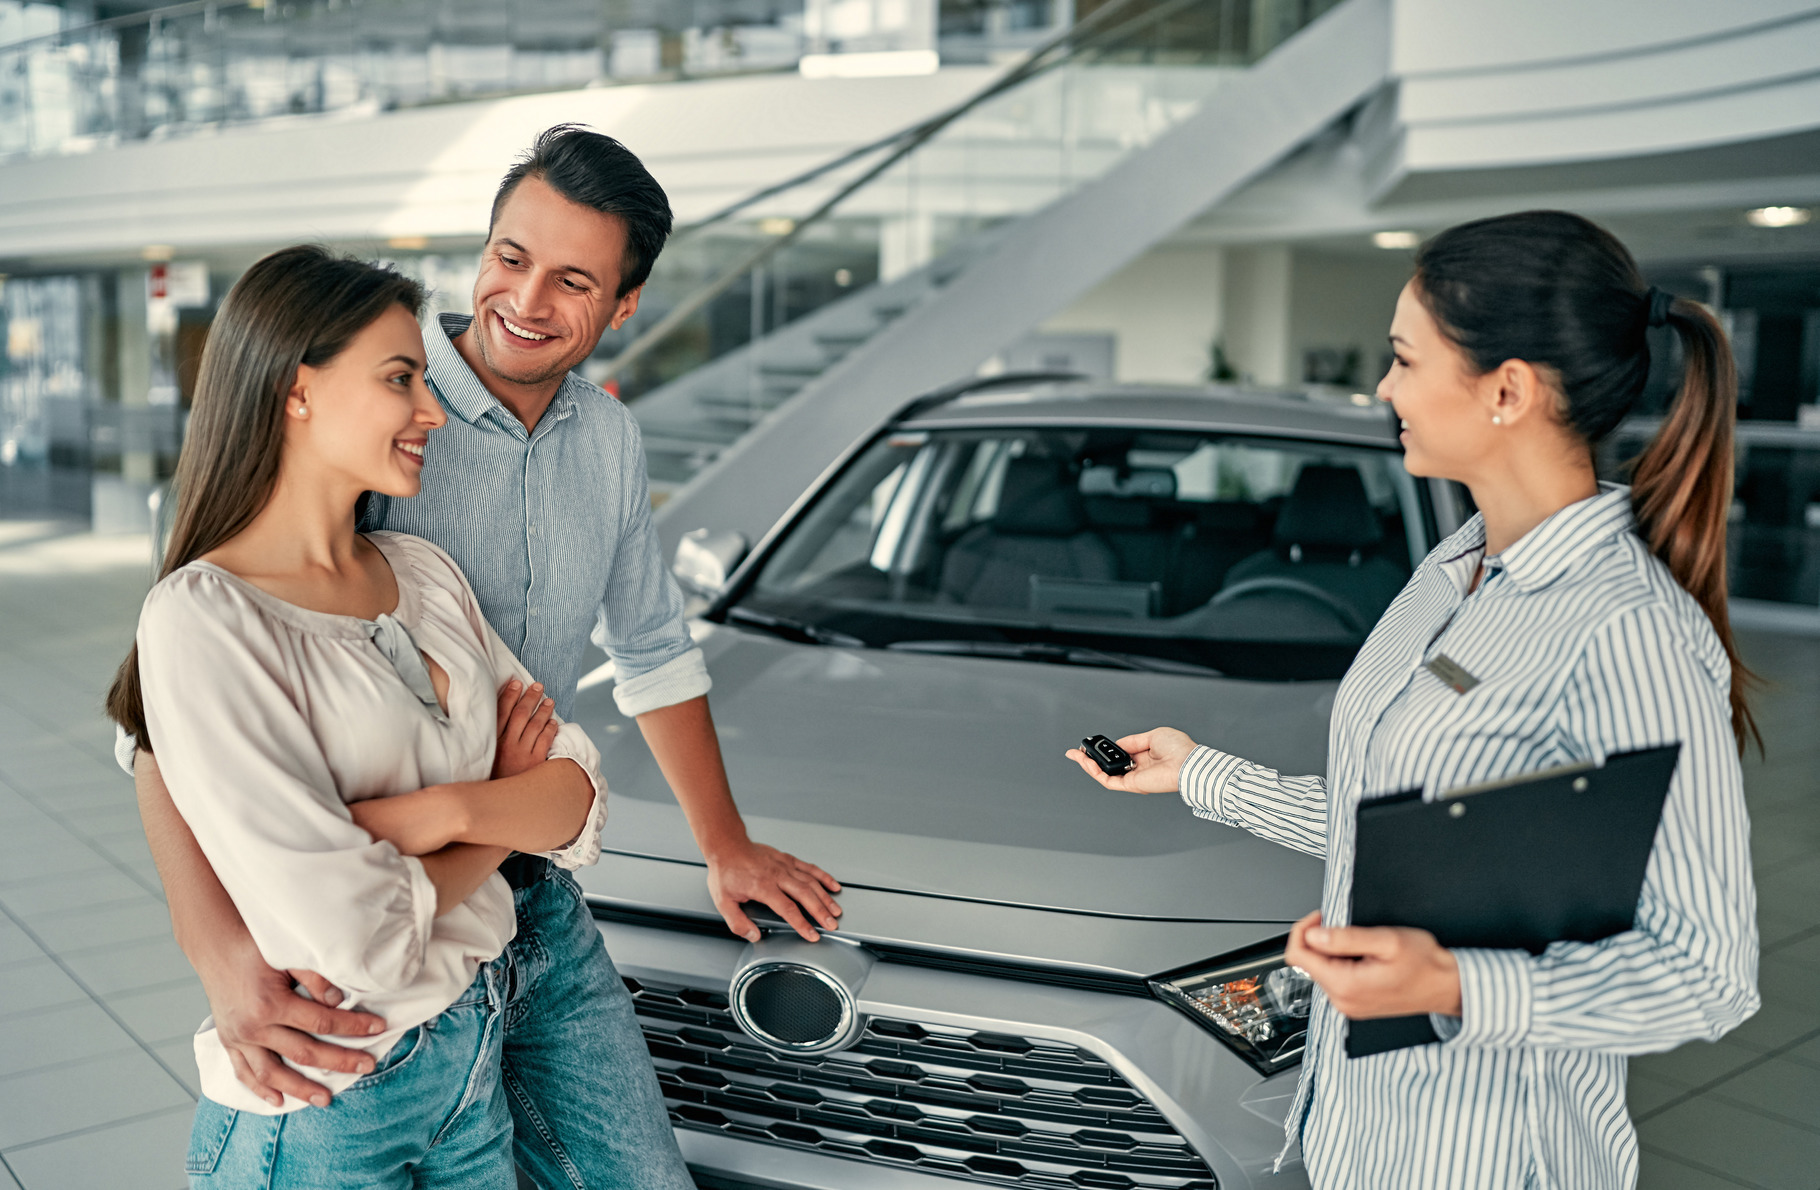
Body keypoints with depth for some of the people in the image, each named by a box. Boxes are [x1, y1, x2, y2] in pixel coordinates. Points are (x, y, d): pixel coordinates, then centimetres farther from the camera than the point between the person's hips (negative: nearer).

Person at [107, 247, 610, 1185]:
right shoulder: (204, 621, -19)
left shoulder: (425, 573, 3)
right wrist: (504, 806, -9)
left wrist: (441, 809, -19)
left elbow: (579, 798, -1)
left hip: (476, 1057, 7)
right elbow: (354, 941, -25)